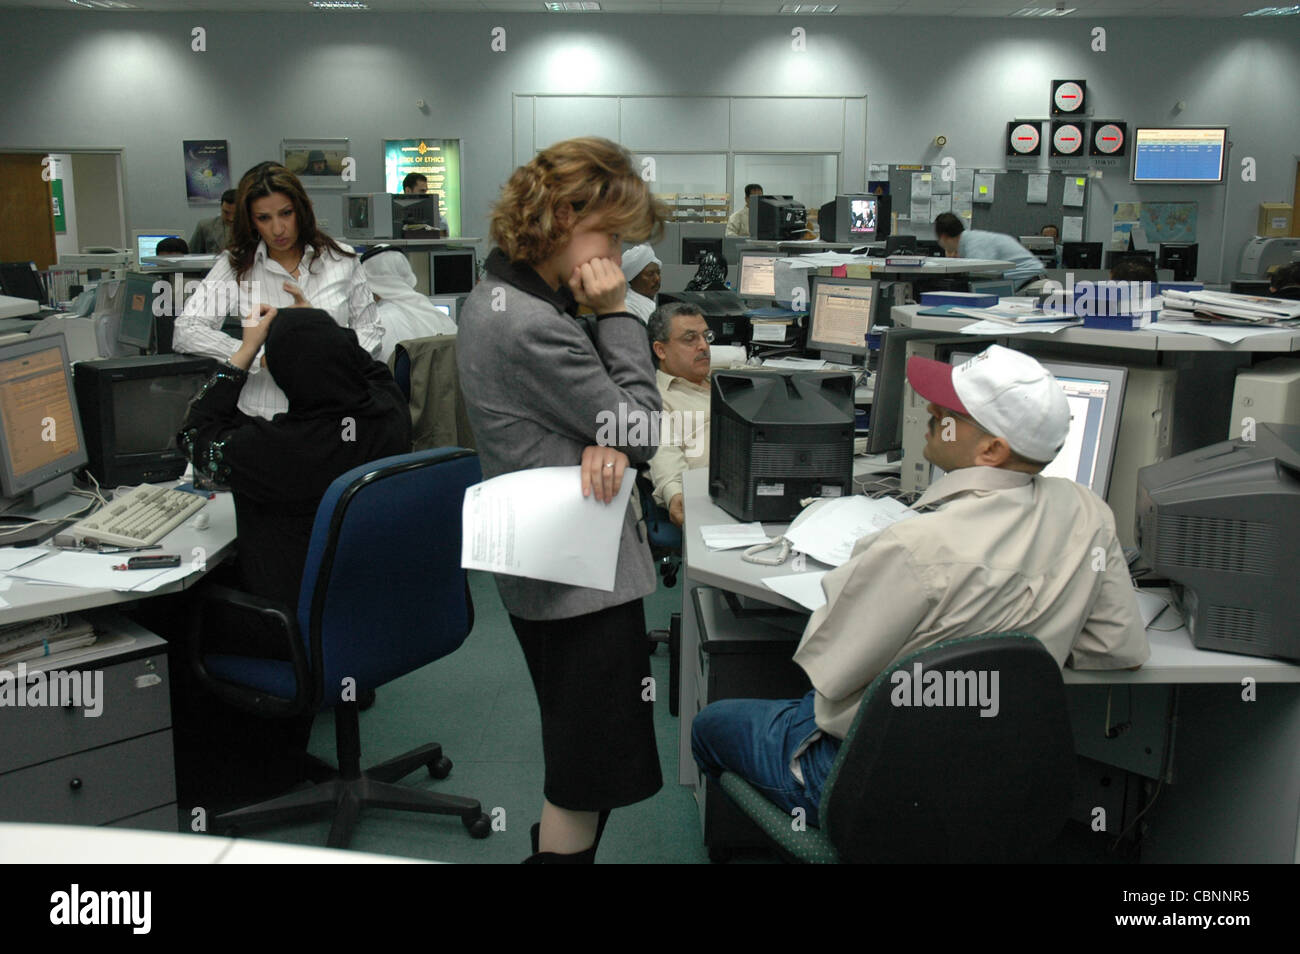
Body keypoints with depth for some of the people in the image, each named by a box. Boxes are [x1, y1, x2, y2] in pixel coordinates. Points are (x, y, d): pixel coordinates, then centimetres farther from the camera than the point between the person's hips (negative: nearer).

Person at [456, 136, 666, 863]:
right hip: (585, 577, -10)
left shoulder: (496, 298, 7)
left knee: (576, 764, 24)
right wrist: (618, 315, -14)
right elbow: (644, 430, -17)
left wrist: (606, 442, -14)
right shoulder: (533, 327, -25)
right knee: (593, 777, 2)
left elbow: (582, 406, 8)